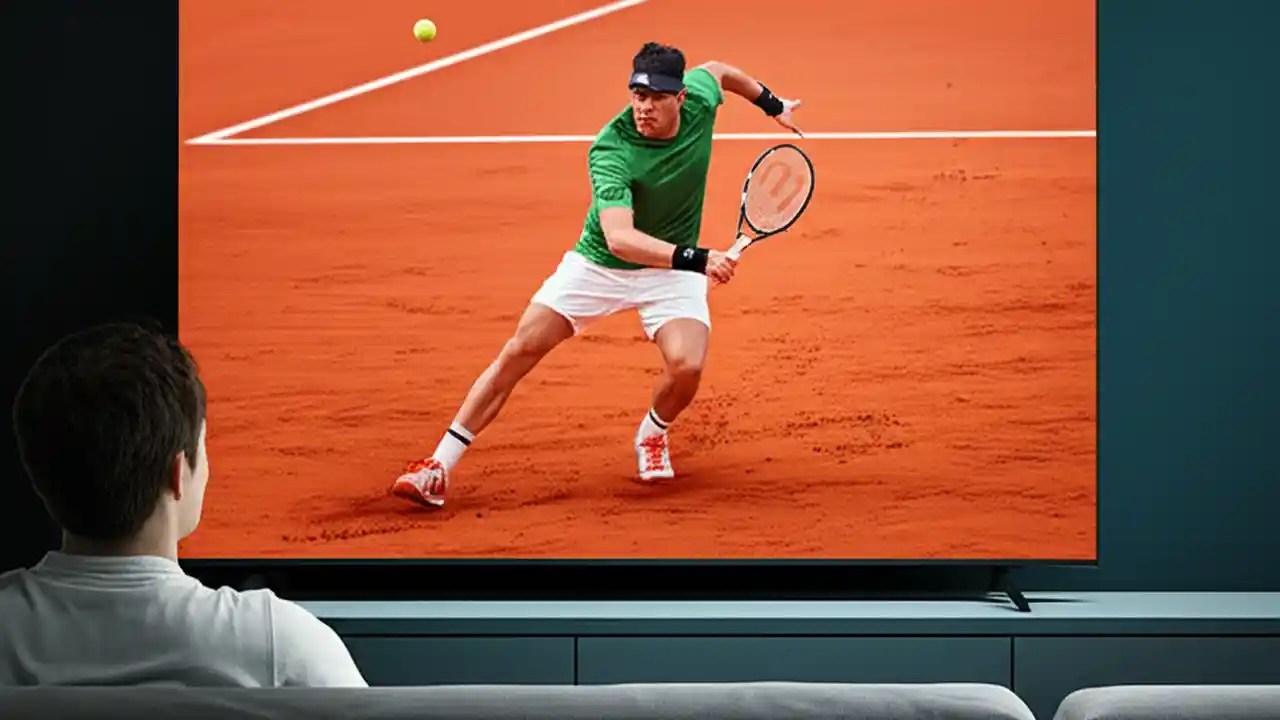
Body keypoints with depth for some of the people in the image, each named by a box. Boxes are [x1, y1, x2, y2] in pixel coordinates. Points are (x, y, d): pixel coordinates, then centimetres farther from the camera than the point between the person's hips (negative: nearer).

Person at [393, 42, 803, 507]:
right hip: (598, 264, -3)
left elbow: (717, 70, 11)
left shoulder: (700, 99, -16)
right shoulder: (611, 151, -31)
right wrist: (696, 259, -56)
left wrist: (771, 104, 19)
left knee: (687, 366, -23)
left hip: (672, 268, 3)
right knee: (518, 352, -10)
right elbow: (619, 238, -46)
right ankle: (439, 469, -2)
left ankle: (653, 434, 14)